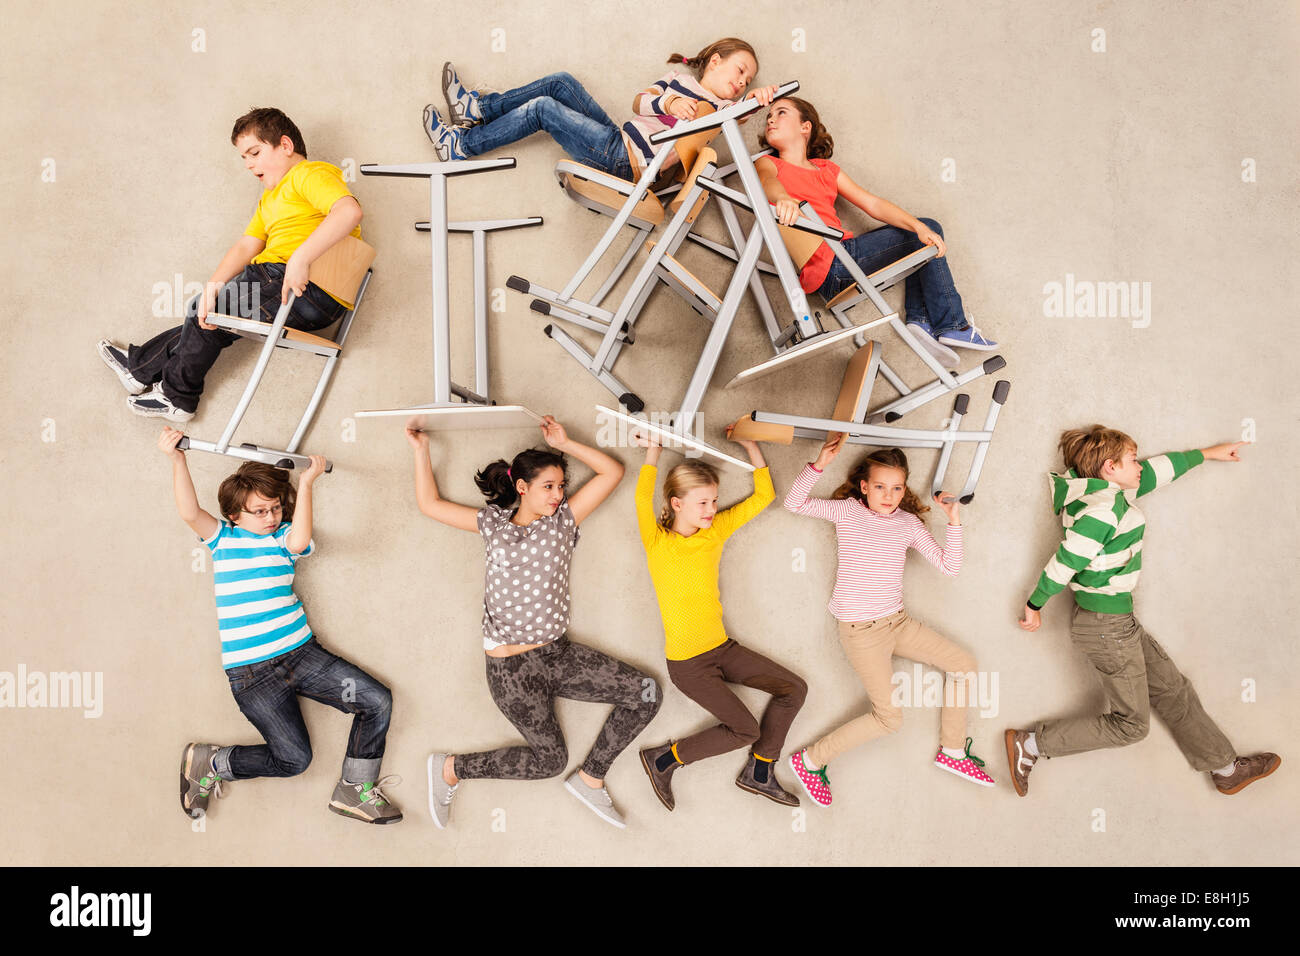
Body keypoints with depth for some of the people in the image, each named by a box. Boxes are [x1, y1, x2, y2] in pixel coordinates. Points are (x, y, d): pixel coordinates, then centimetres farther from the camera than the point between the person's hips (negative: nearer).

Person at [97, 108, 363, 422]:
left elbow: (349, 210, -25)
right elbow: (246, 246, 15)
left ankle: (177, 396, 18)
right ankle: (140, 368, 32)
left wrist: (300, 258, -32)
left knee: (203, 315, -1)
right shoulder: (269, 199, 27)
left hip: (309, 290, -9)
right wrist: (214, 286, -4)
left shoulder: (310, 174, -4)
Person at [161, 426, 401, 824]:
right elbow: (190, 512, -14)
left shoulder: (283, 538, 9)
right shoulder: (222, 538, 6)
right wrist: (177, 458, -24)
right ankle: (207, 762, 15)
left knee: (377, 700, -8)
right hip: (250, 671, -4)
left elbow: (299, 540, -16)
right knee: (294, 758, -9)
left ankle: (354, 791, 9)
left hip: (301, 653, 4)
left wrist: (305, 484, -21)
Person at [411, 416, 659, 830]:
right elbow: (430, 504, 7)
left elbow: (612, 472, 0)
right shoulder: (493, 524, 2)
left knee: (645, 693, -6)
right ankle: (449, 769, 17)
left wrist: (564, 443, -4)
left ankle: (589, 779, 10)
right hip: (510, 667, -4)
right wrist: (421, 449, 6)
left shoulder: (563, 520, 4)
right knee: (549, 758, -4)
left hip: (557, 653, 4)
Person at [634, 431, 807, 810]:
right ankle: (662, 759, 6)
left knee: (794, 689, 5)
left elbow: (763, 496, 3)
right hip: (687, 663, -7)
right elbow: (643, 498, -33)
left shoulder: (715, 530, 1)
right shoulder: (657, 541, -14)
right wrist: (653, 449, -24)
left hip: (722, 647, 7)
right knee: (745, 729, -12)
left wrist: (750, 445, -3)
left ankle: (759, 772, 20)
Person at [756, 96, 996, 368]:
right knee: (924, 239, -3)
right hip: (828, 267, -7)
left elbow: (873, 204, 12)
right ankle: (952, 325, 9)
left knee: (927, 229, 13)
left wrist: (919, 227, -4)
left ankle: (920, 319, 5)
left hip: (845, 251, 7)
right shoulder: (768, 164, 7)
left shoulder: (826, 169, 23)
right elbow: (768, 182, -19)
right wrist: (784, 198, -45)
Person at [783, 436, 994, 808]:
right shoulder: (847, 511, -6)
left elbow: (949, 567, -3)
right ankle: (810, 760, 4)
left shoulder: (909, 523, 2)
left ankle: (952, 751, 25)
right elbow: (795, 503, -15)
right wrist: (819, 465, -27)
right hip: (860, 630, -6)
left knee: (964, 664, 9)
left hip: (897, 621, 6)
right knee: (889, 717, -9)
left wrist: (954, 520, -13)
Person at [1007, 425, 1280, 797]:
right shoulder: (1103, 508, -23)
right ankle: (1030, 744, 6)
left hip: (1117, 622, 10)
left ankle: (1226, 770, 35)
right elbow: (1064, 565, -23)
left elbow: (1159, 469, 20)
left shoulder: (1112, 493, 7)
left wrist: (1208, 453, 31)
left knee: (1173, 690, 19)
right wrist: (1034, 607, -13)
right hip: (1106, 626, -10)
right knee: (1131, 724, 3)